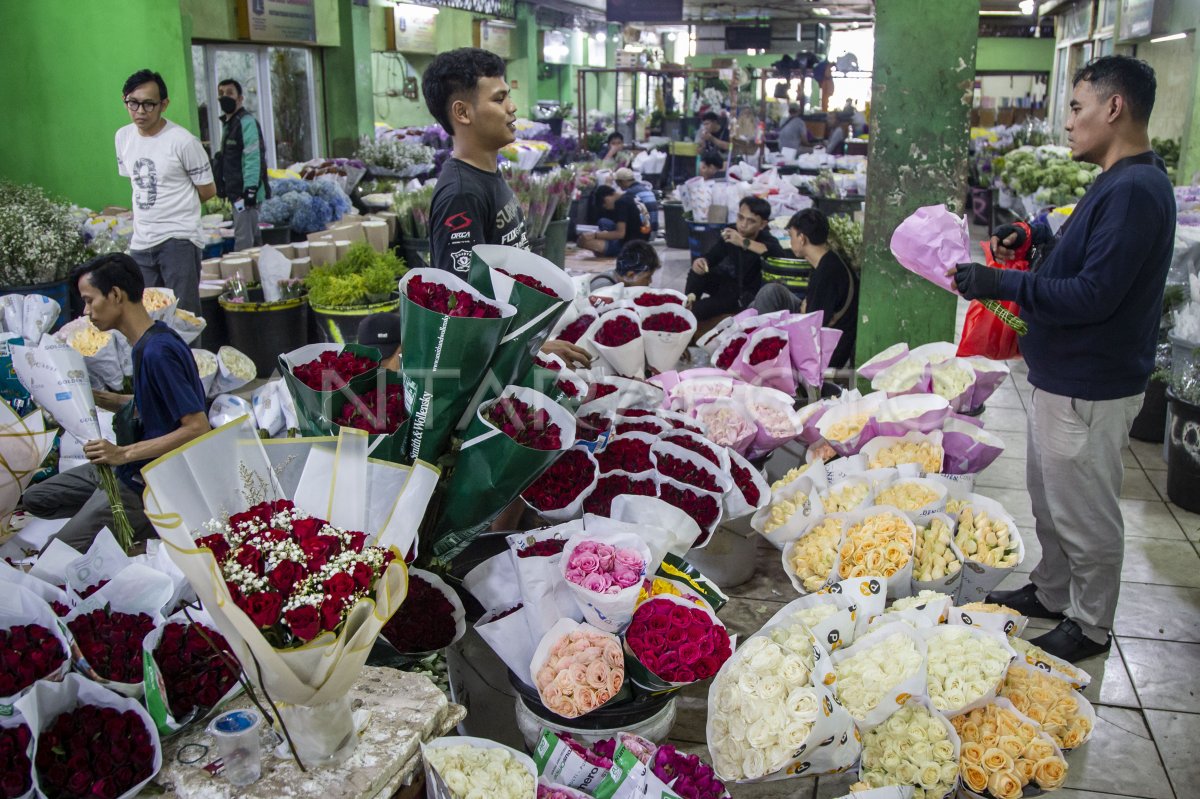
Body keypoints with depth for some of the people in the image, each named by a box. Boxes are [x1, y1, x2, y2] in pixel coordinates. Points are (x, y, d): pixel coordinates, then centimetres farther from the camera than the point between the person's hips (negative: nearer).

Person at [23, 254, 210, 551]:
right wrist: (98, 398, 4)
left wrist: (124, 453, -26)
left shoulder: (158, 351, -24)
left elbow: (198, 427, -27)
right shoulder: (145, 343, 6)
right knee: (35, 499, 19)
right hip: (133, 469, 10)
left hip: (149, 484, -10)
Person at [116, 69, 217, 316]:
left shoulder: (183, 141, -11)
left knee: (184, 312, -6)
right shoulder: (123, 136, 8)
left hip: (179, 240, -6)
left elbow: (207, 191, -3)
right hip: (140, 242, 6)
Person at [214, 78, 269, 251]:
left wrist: (250, 188, -25)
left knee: (243, 241, -10)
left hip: (244, 192, -10)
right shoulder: (229, 123, 18)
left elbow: (253, 157, -20)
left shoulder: (246, 122, -12)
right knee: (253, 237, 16)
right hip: (237, 192, 10)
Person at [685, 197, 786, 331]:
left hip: (751, 295, -6)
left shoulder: (766, 239, -29)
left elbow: (780, 254, -52)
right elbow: (713, 255, -1)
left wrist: (744, 242, -54)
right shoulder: (731, 231, -13)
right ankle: (688, 303, 7)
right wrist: (702, 261, -26)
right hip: (733, 282, 6)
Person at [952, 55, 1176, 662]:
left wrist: (1001, 284, -24)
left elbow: (1093, 294, -28)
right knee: (1050, 497, 23)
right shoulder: (1119, 183, 11)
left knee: (1087, 516, 5)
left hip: (1090, 390, -11)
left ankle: (1090, 628, 23)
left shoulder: (1135, 190, -24)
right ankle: (1050, 594, 40)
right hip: (1063, 377, 11)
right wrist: (1040, 241, 6)